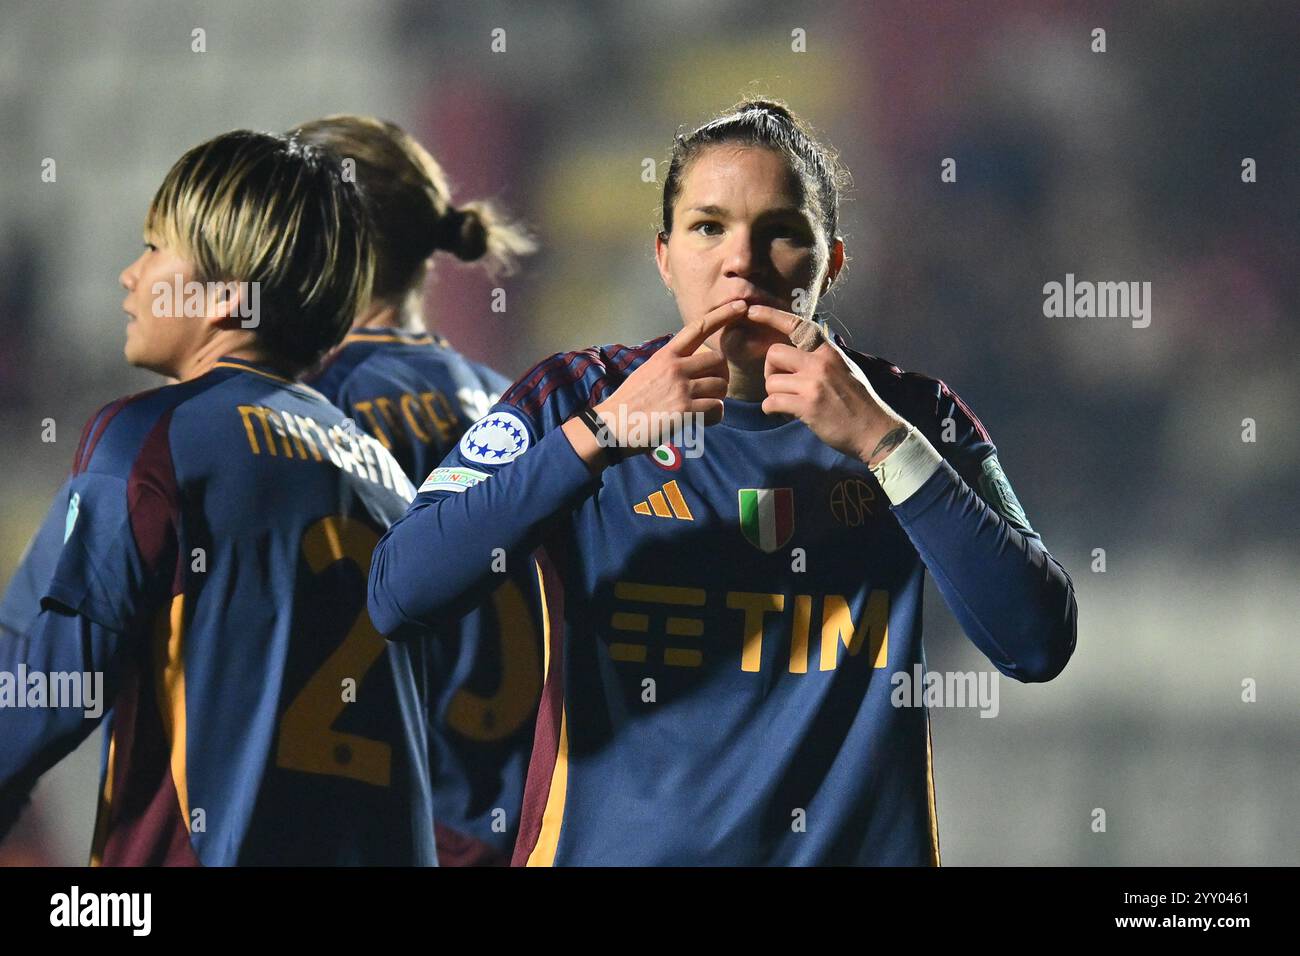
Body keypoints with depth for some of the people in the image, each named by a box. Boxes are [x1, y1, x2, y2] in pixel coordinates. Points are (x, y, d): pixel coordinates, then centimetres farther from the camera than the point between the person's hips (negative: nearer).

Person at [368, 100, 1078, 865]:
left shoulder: (914, 417, -1)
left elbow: (1039, 644, -13)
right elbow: (397, 595, -16)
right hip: (615, 845, -1)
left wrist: (880, 440, -20)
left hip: (857, 844, 1)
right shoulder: (572, 401, -3)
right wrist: (604, 430, -23)